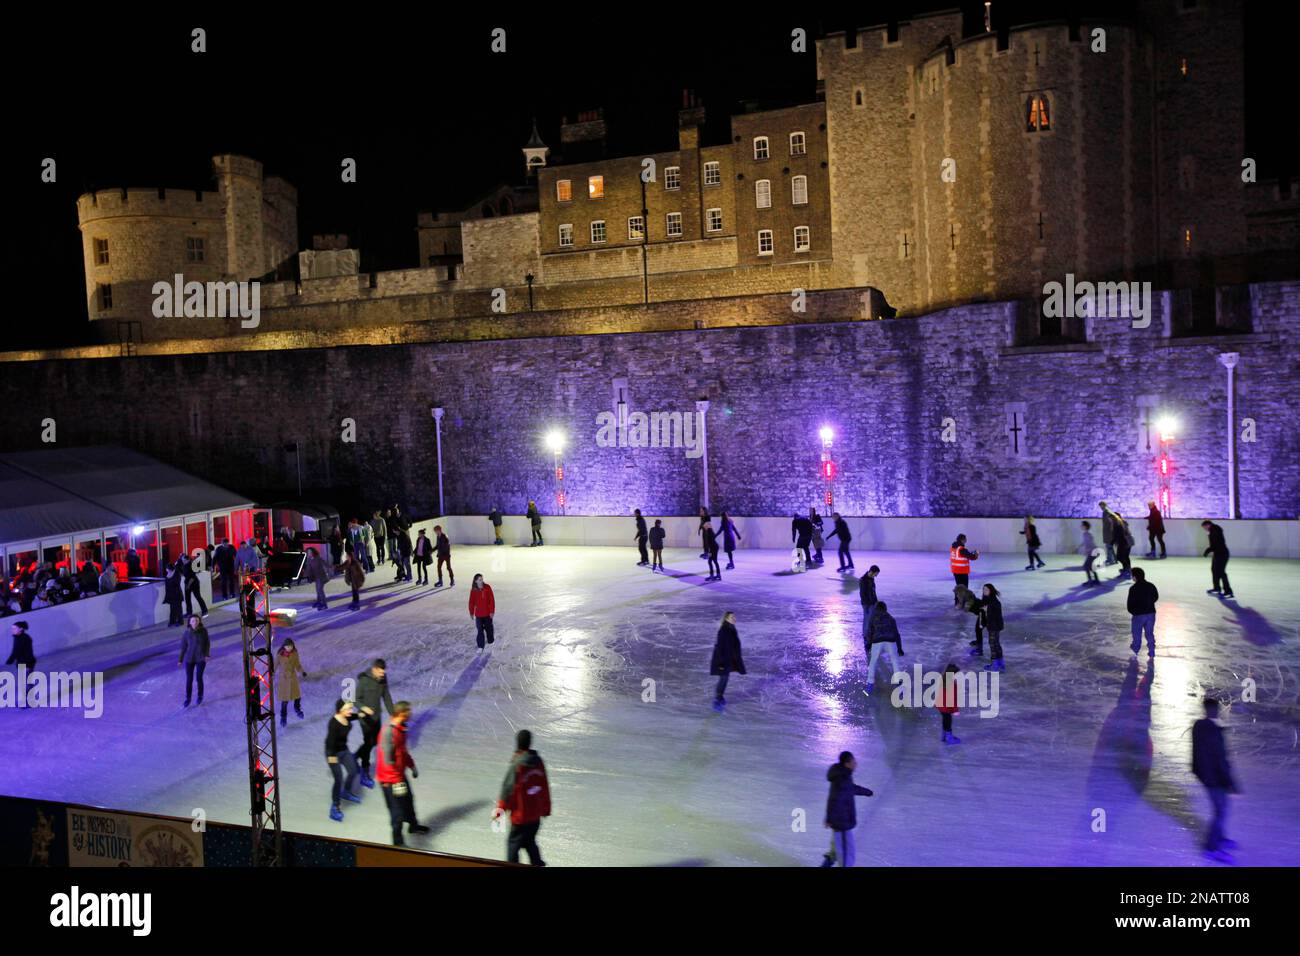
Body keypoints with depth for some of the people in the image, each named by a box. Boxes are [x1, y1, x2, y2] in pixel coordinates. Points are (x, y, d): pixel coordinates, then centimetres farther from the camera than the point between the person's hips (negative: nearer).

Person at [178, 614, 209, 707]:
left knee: (199, 678, 4)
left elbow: (207, 643, 0)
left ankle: (200, 696, 26)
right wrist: (180, 660, 1)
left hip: (201, 658, 0)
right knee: (189, 679, 4)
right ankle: (187, 699, 18)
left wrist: (207, 655, -11)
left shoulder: (204, 631, -9)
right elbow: (183, 646, -2)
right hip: (189, 659, 0)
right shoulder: (187, 632, -9)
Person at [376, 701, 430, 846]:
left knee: (408, 800, 27)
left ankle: (413, 825, 50)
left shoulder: (401, 728, 0)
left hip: (400, 774, 10)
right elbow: (388, 760, -27)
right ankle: (398, 842, 15)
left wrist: (412, 765, 20)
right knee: (397, 810, 0)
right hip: (390, 779, -10)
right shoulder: (389, 732, -29)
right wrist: (397, 781, -24)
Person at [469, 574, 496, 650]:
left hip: (488, 613, 1)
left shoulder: (487, 587, -11)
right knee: (479, 630, 0)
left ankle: (490, 640, 40)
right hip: (478, 614, -1)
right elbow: (471, 602, -1)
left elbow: (492, 599, -8)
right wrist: (471, 612, 5)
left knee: (489, 627, 17)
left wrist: (492, 611, -8)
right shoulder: (473, 590, -11)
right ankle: (480, 646, 10)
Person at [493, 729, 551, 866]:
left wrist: (500, 808, -1)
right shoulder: (538, 762, -3)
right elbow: (545, 787, 7)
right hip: (536, 814, 6)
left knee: (513, 844, 9)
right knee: (530, 841, 22)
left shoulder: (517, 765, -21)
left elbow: (508, 789, -14)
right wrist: (546, 808, 20)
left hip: (520, 814, -6)